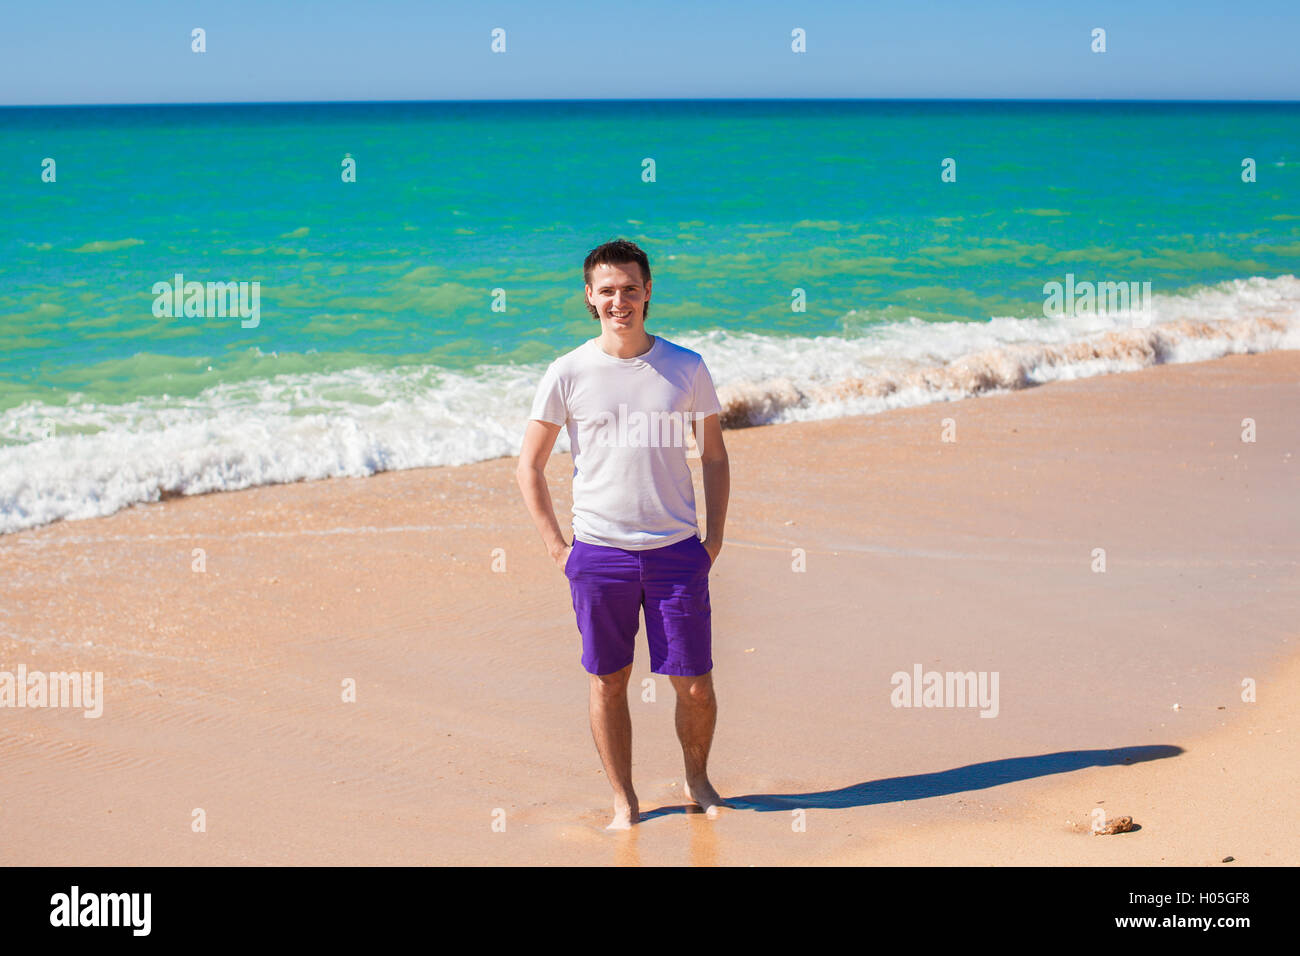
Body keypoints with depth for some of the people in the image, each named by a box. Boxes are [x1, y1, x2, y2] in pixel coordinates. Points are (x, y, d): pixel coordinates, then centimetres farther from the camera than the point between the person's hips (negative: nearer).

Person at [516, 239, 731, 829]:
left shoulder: (686, 368, 3)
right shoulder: (569, 373, -1)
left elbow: (714, 456, 12)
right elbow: (529, 465, 4)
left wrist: (714, 539, 5)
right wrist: (557, 547, -1)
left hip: (676, 552, 1)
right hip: (599, 553, 0)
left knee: (695, 687, 2)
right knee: (608, 682, 5)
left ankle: (696, 779, 27)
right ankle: (623, 801, 19)